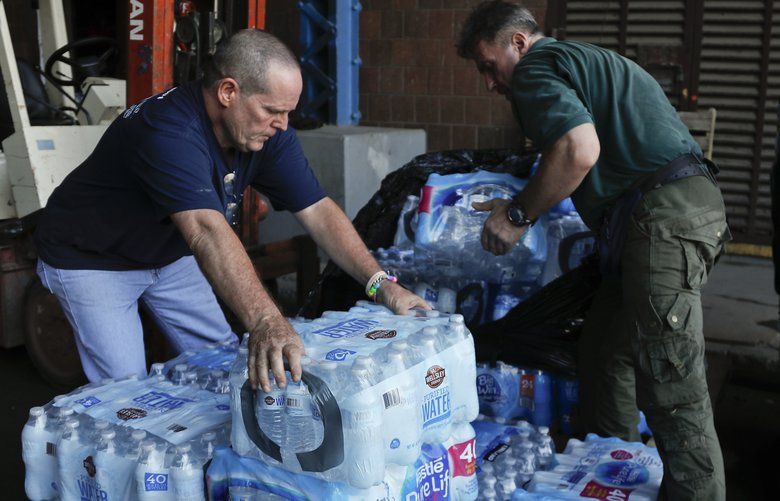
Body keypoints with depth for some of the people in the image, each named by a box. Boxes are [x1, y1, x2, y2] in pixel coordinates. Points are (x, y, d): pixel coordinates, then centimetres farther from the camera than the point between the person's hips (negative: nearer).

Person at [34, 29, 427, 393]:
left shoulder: (269, 134, -14)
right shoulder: (169, 131, -38)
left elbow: (318, 212, -15)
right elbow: (207, 231, -51)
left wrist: (381, 284, -25)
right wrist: (265, 322, -62)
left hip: (169, 254, 7)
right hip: (92, 259, -7)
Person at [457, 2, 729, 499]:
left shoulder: (535, 68, -2)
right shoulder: (584, 59, 28)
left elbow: (580, 150, -20)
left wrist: (519, 215, -8)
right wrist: (516, 205, 31)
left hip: (664, 217, -11)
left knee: (672, 391, -9)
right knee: (606, 350, 19)